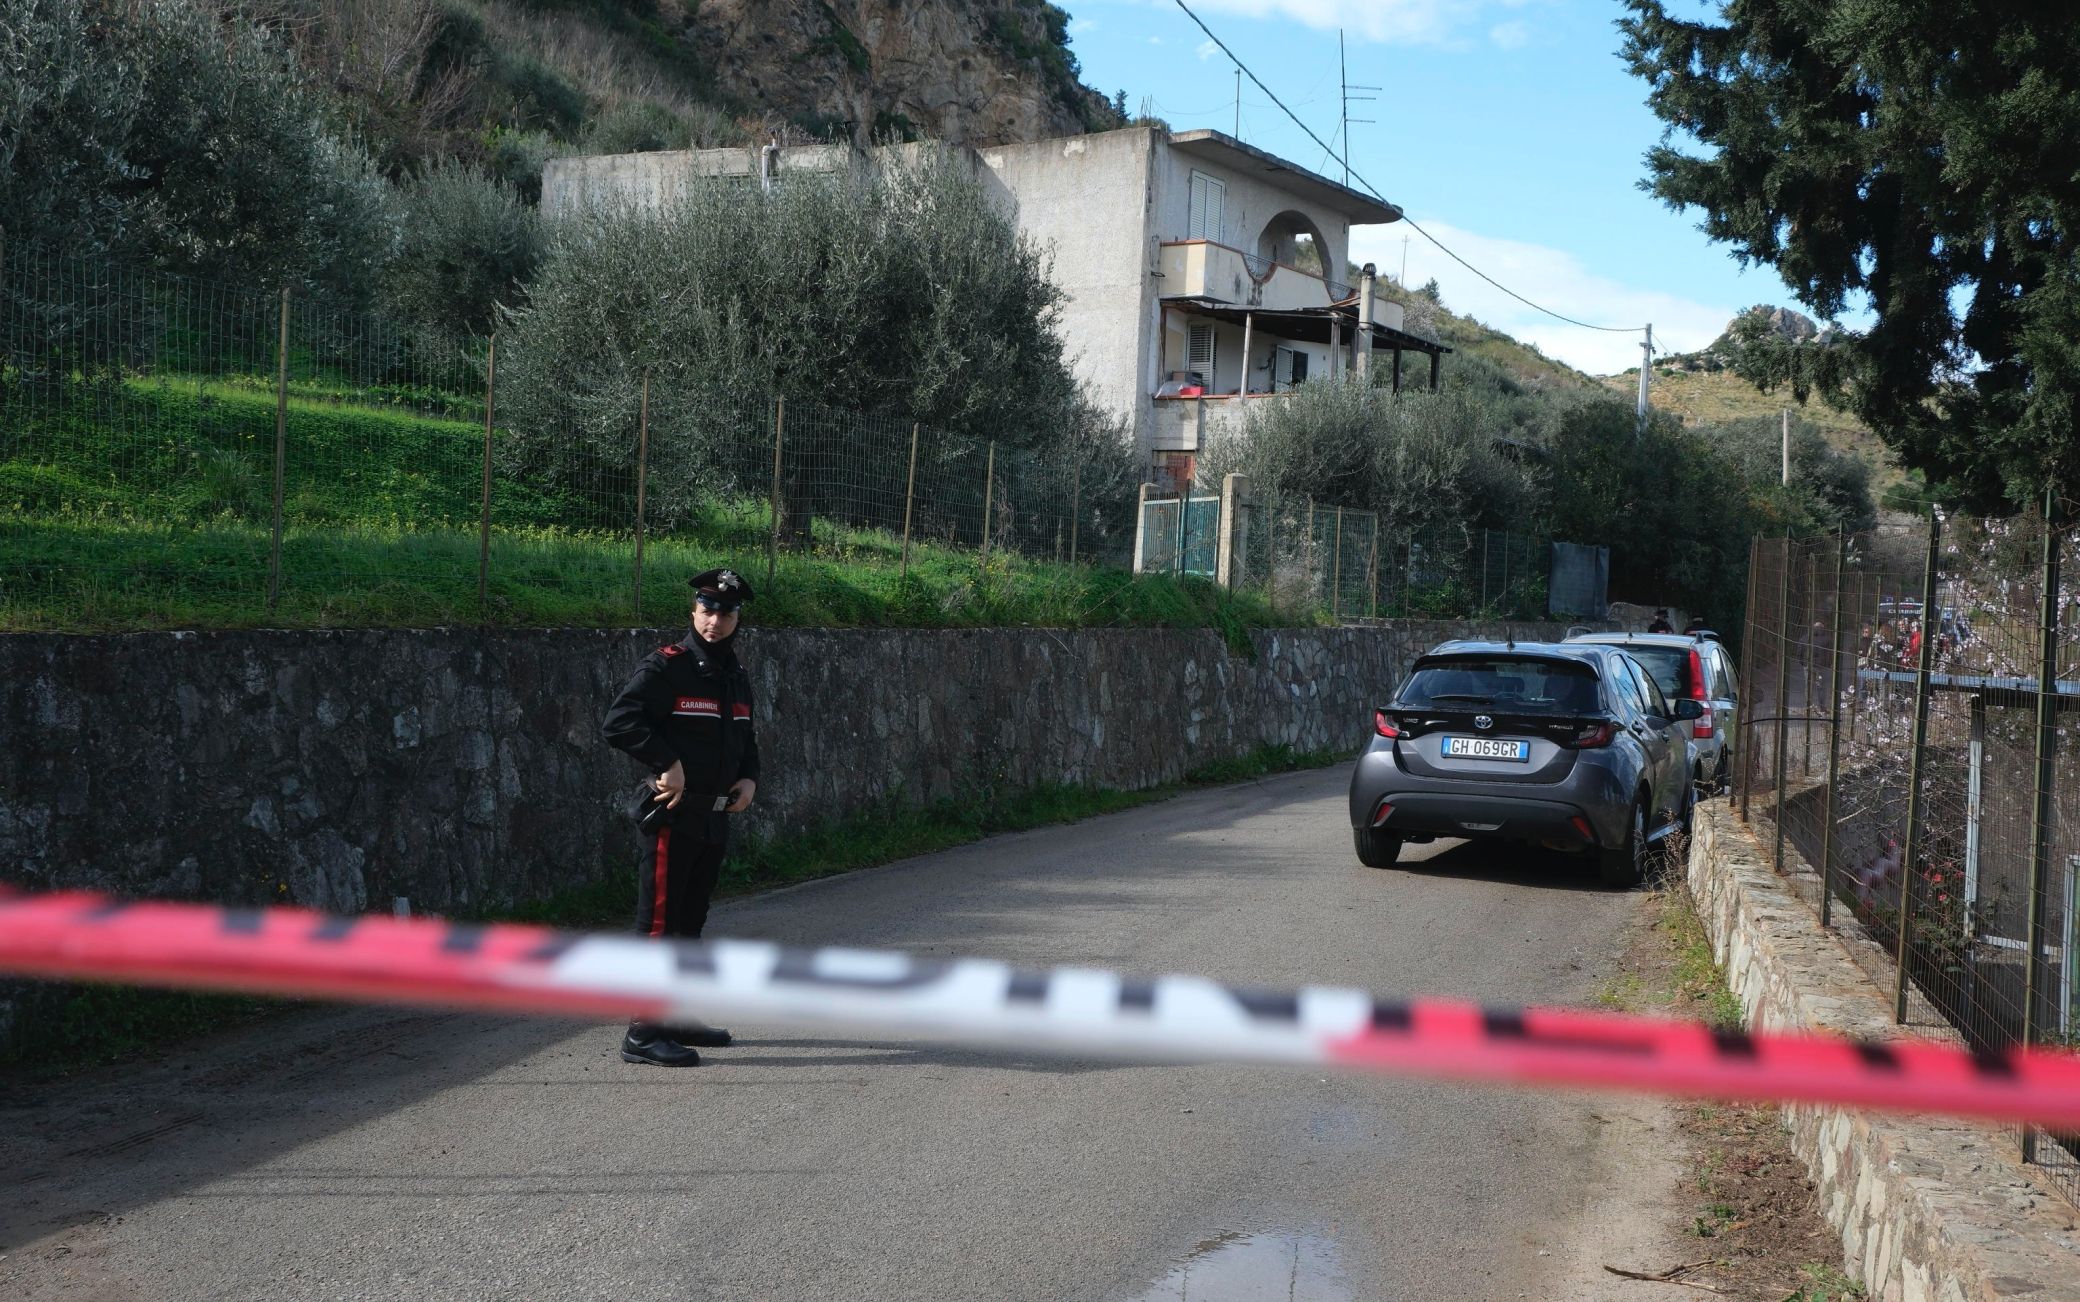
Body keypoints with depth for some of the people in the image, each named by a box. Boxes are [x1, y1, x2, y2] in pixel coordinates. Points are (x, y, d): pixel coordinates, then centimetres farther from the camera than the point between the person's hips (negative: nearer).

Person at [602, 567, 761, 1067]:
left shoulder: (736, 675, 14)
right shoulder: (666, 667, -12)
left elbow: (746, 738, 26)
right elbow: (619, 721, -22)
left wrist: (749, 778, 8)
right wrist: (667, 763, -27)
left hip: (715, 817, 9)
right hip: (670, 814, -8)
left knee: (691, 922, 16)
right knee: (660, 923, -7)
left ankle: (676, 1018, 27)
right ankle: (643, 1034, -4)